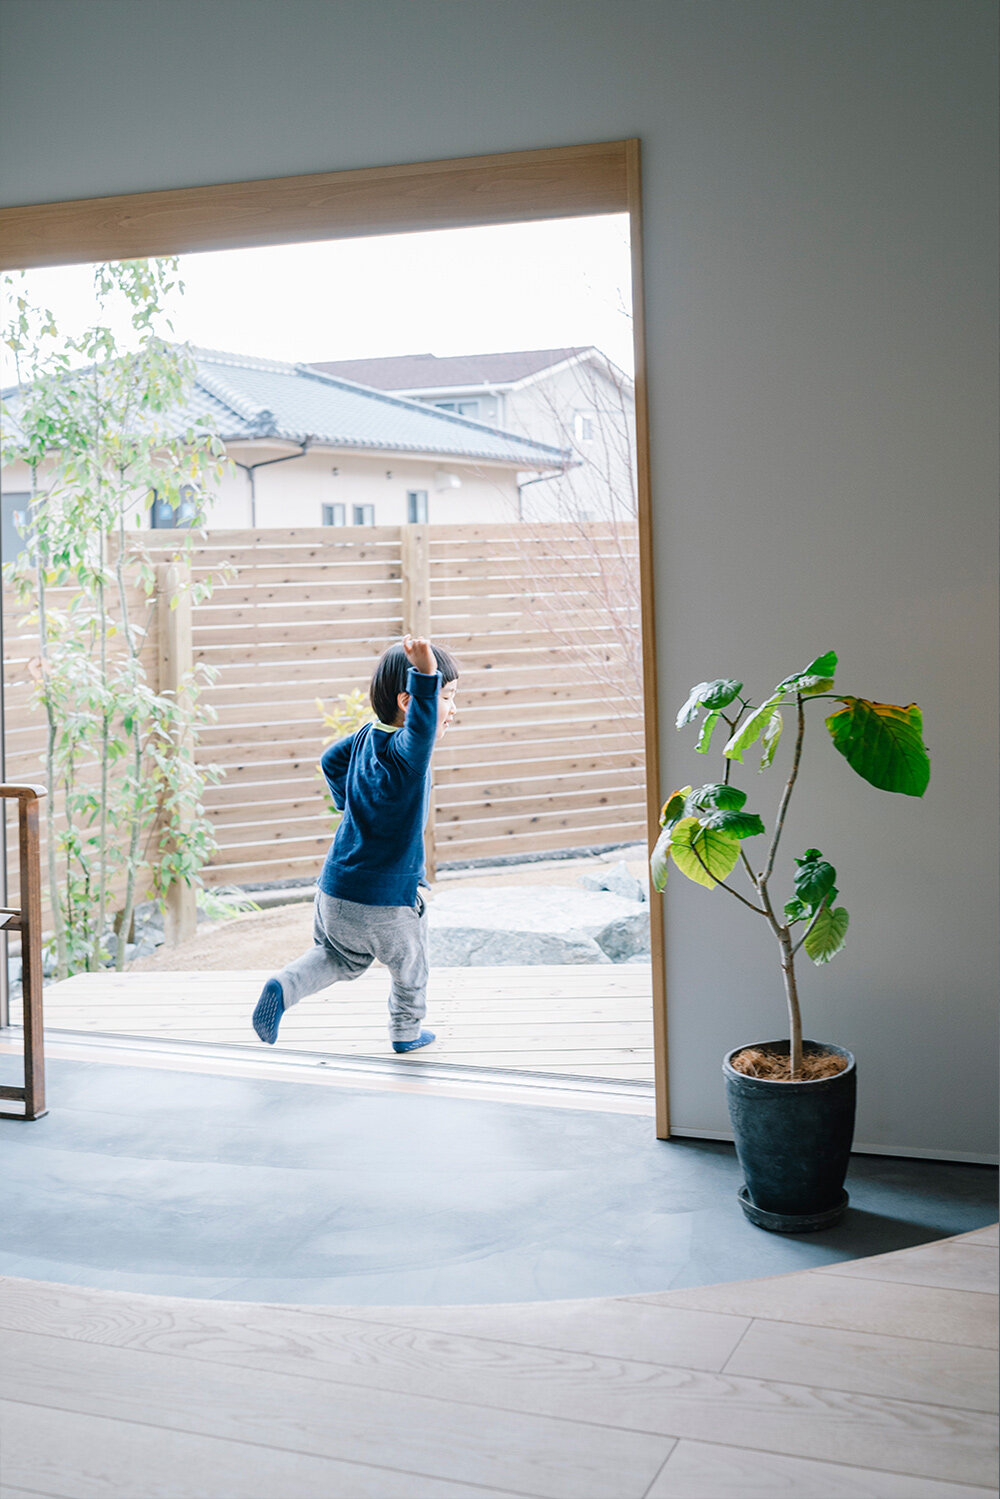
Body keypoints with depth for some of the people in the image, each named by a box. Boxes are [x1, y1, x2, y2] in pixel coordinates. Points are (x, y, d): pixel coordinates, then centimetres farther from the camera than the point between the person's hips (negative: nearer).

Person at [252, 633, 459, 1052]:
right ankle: (406, 1032, 40)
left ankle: (284, 987, 3)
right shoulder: (404, 751, -24)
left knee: (337, 956, 27)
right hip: (387, 900, -6)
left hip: (335, 890, 6)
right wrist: (426, 673, -63)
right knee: (409, 967, 21)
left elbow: (331, 761, 18)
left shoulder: (368, 734, 0)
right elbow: (420, 724, -48)